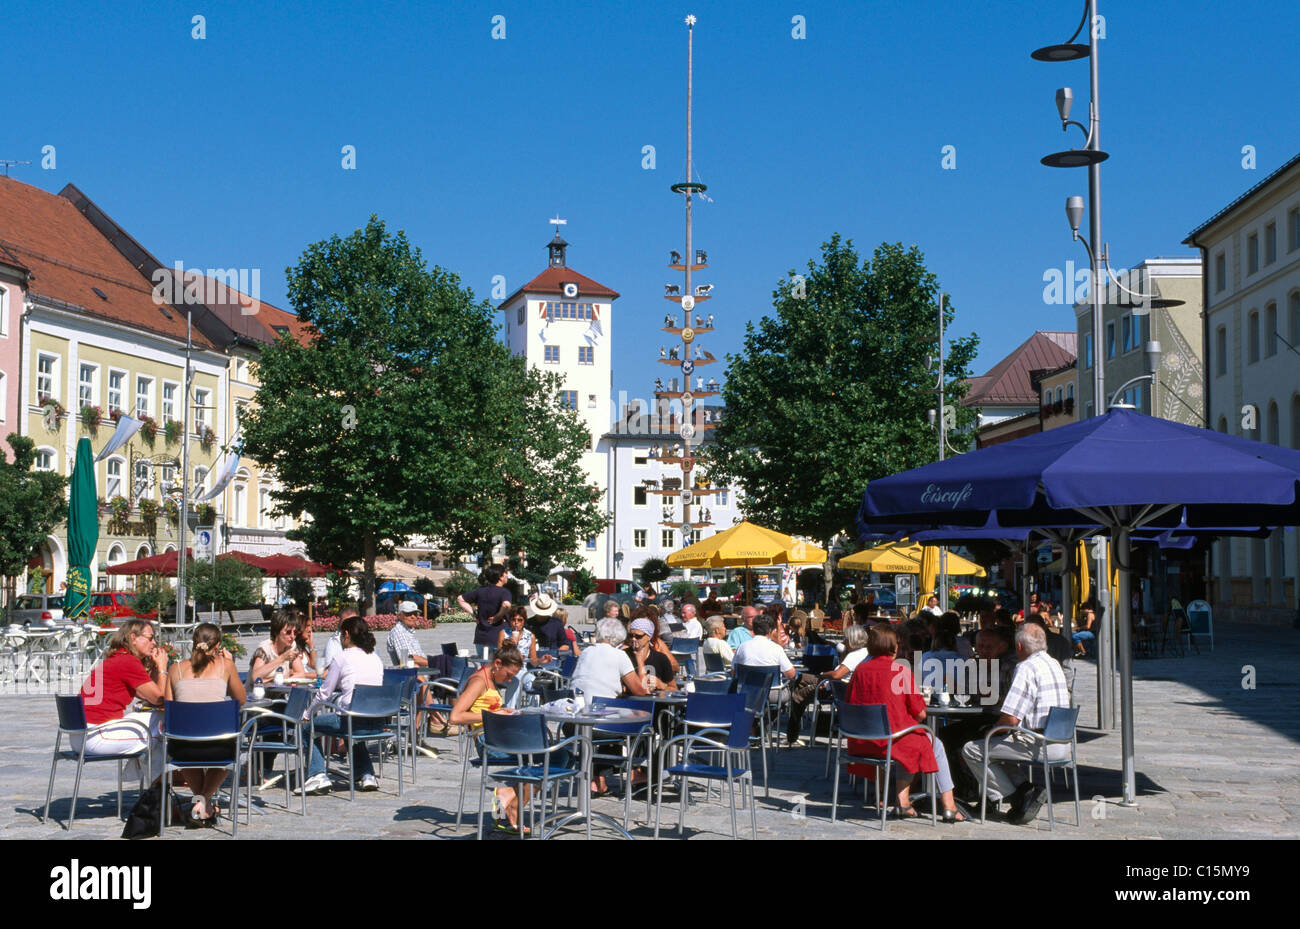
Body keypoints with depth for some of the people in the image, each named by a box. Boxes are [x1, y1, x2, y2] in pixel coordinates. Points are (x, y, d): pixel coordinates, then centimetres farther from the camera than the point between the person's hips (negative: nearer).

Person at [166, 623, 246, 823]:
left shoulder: (176, 668, 6)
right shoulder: (224, 665, 4)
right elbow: (241, 700, 16)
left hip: (183, 747, 2)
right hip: (218, 746, -2)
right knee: (229, 749, 36)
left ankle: (200, 798, 34)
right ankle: (205, 797, 22)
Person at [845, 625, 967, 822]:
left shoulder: (860, 670, 2)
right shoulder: (902, 672, -9)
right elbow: (920, 713, -6)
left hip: (861, 742, 5)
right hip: (893, 738, -5)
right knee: (936, 745, 22)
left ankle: (902, 799, 26)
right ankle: (949, 807, 20)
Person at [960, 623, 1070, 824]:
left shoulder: (1026, 668, -14)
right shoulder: (1054, 664, 14)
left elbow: (1011, 719, -19)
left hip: (1039, 746, -9)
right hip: (1062, 745, 9)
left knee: (971, 750, -2)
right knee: (1000, 745, 30)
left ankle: (1013, 796, -1)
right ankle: (1023, 788, 9)